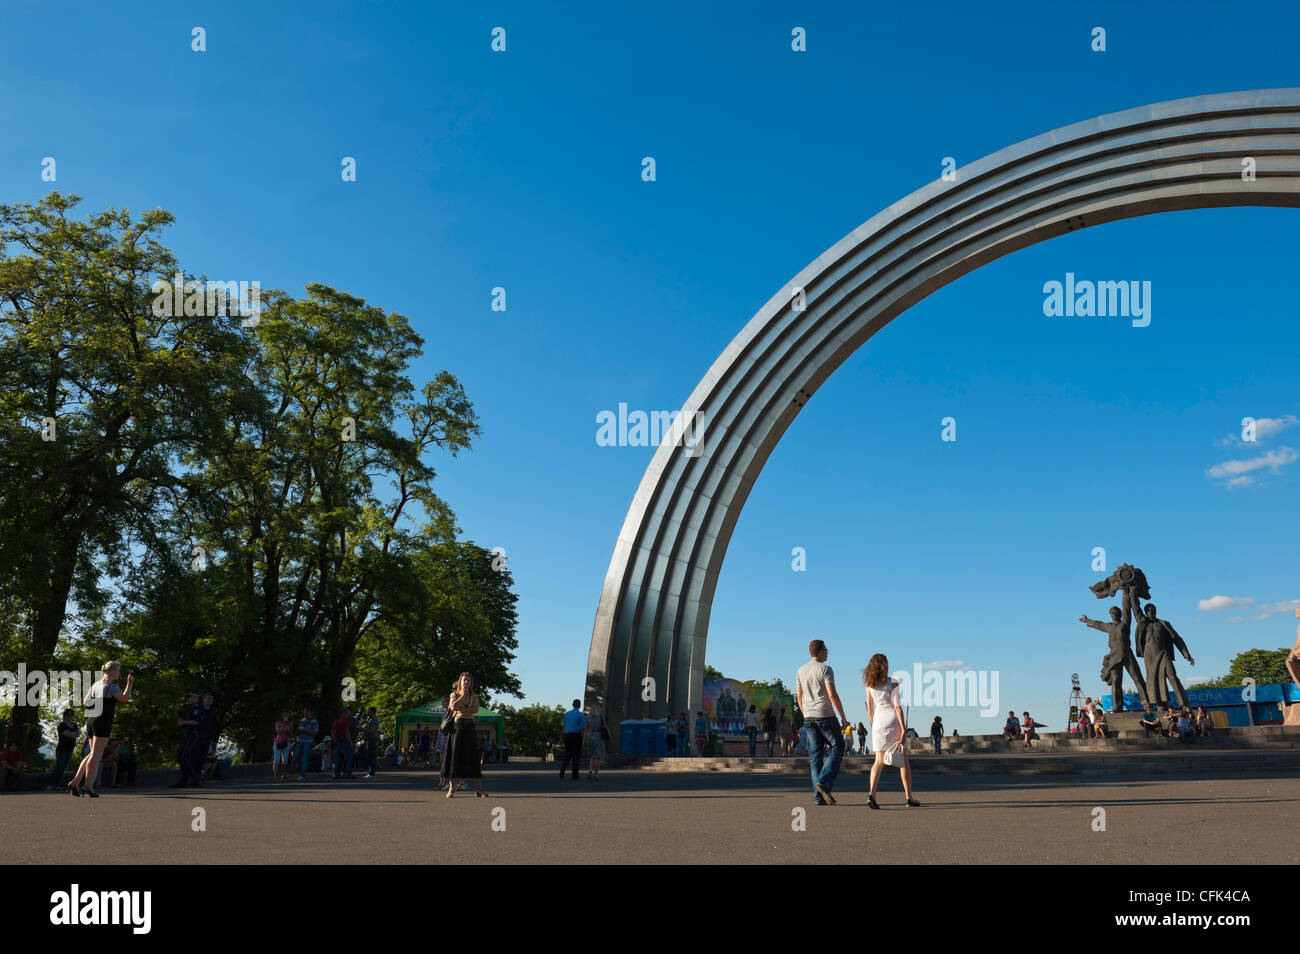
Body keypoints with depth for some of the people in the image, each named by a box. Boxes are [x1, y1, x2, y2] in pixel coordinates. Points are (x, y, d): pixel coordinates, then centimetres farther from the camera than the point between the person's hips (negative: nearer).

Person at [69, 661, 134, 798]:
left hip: (91, 721, 8)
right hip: (103, 723, -8)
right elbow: (124, 698, -12)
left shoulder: (96, 685, 13)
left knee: (93, 754, 16)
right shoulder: (112, 687, -11)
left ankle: (76, 781, 8)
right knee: (96, 755, -6)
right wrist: (129, 684, -3)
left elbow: (85, 702, 20)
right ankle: (88, 785, -6)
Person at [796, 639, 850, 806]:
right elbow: (832, 695, -14)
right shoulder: (825, 669, -8)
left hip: (808, 717, 6)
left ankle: (818, 796, 4)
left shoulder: (800, 671, 11)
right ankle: (824, 783, -9)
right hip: (825, 715, -6)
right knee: (837, 748, 7)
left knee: (815, 755, 7)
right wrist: (843, 717, -8)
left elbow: (799, 697, 13)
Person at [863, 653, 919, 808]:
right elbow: (897, 707, -12)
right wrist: (903, 729, -12)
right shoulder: (892, 683, -7)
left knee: (879, 761, 3)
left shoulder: (870, 685, 5)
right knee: (904, 760, 10)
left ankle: (871, 793, -18)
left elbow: (870, 710, 9)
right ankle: (909, 798, 14)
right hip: (894, 720, -3)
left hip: (879, 720, 3)